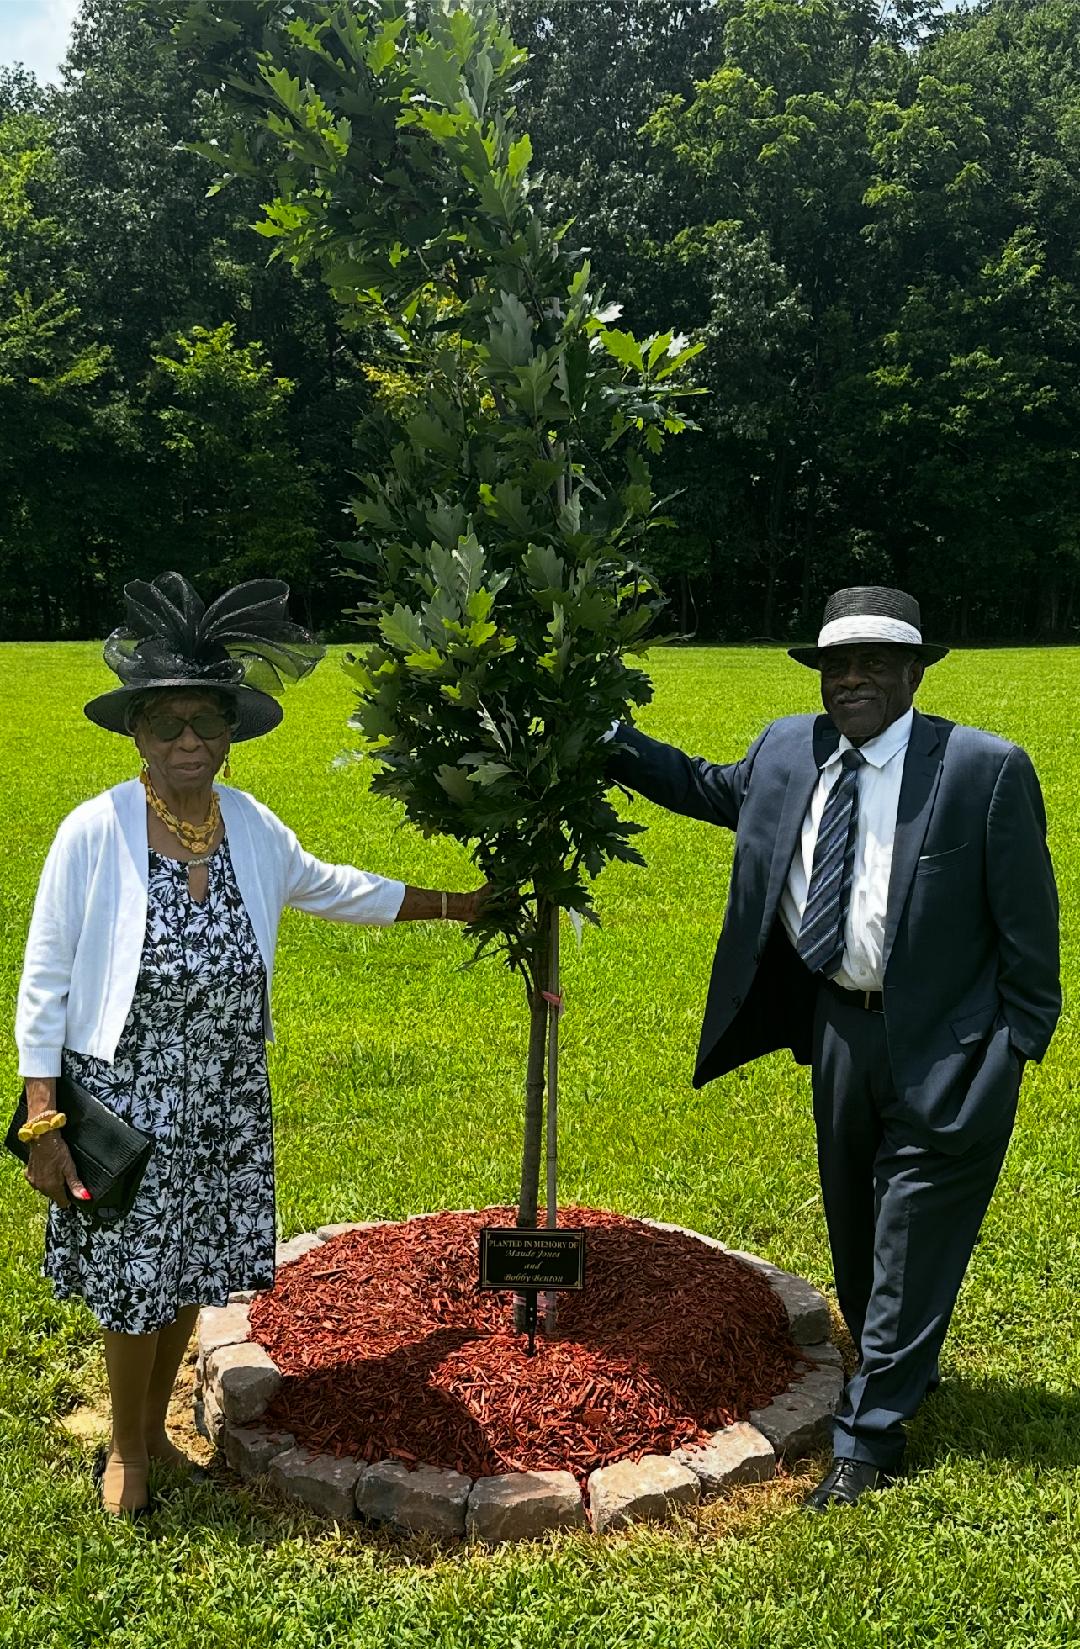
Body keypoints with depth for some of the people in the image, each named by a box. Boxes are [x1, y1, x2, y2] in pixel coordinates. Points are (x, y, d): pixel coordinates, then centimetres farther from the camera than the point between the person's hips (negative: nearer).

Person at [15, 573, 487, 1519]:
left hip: (225, 1105, 4)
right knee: (133, 1284, 9)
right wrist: (44, 1127, -12)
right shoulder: (95, 834, -16)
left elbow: (332, 888, 16)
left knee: (190, 1273, 18)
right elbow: (45, 987, -11)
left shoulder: (252, 828, -4)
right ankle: (126, 1449, 36)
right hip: (125, 1103, -4)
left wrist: (456, 906, 19)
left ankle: (156, 1425, 43)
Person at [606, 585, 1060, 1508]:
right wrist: (609, 741, 10)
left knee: (913, 1243, 5)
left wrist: (1020, 1044, -11)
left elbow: (1028, 922, -12)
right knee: (855, 1231, 22)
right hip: (840, 1026, 6)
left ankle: (868, 1438, 21)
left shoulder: (985, 769, -17)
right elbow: (708, 788, 18)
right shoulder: (789, 750, -1)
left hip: (944, 1046, -6)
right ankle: (900, 1374, 46)